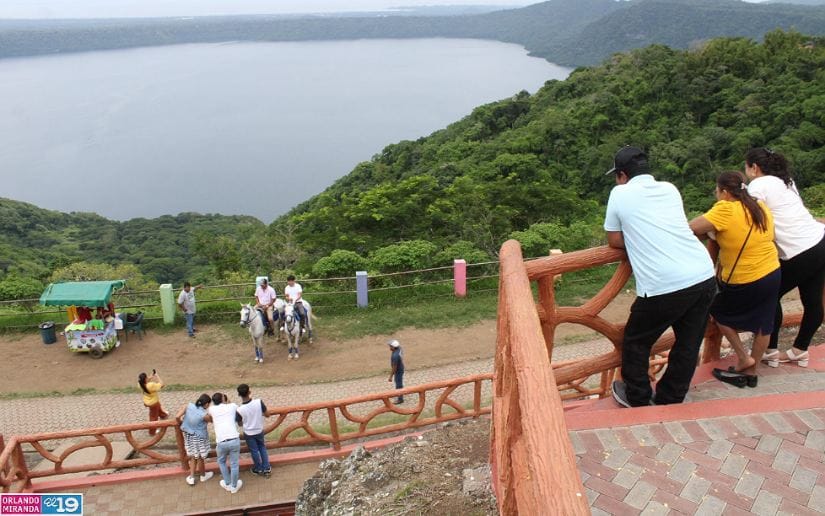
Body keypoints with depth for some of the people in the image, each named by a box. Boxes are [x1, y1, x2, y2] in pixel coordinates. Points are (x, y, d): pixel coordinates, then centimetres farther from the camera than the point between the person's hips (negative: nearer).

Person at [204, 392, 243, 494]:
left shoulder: (212, 409, 9)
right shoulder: (232, 406, 9)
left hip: (221, 442, 0)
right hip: (234, 440, 0)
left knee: (221, 462, 29)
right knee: (234, 464, 18)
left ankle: (227, 484, 39)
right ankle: (234, 486, 34)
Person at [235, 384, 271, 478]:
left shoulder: (240, 410, -30)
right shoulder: (259, 402, -27)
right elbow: (267, 415, -13)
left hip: (249, 433, -2)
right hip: (260, 431, 2)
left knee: (254, 451, 21)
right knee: (262, 448, 27)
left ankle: (259, 469, 41)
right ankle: (267, 469, 34)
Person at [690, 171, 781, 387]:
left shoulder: (726, 210, -20)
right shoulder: (761, 207, 3)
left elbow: (691, 229, -26)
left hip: (744, 281, -7)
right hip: (772, 273, 7)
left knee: (719, 312, 19)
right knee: (762, 325, 16)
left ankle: (744, 358, 20)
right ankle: (750, 373, 30)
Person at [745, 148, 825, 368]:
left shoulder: (758, 185, -8)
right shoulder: (785, 181, 18)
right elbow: (781, 216, 15)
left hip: (801, 252, -8)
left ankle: (770, 351, 14)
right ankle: (800, 350, 25)